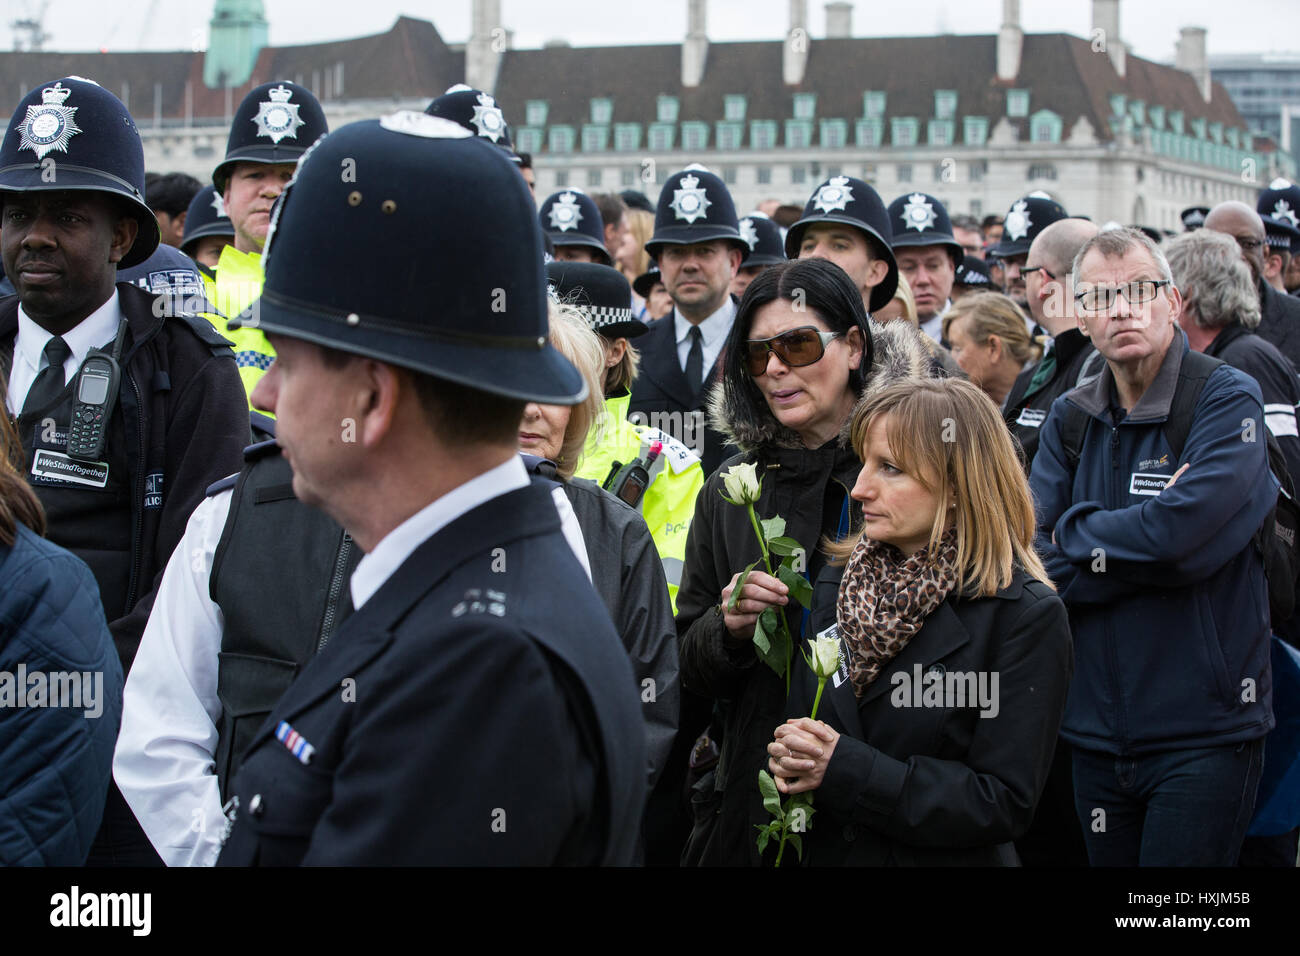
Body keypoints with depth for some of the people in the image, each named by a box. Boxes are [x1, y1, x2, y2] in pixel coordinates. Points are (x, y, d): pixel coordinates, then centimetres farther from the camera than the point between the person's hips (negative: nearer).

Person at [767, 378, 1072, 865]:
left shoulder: (1028, 616, -17)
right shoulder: (836, 582, 1)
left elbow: (1005, 802, -21)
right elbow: (797, 722, 8)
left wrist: (845, 769, -25)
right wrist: (786, 762, -16)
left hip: (946, 859, -5)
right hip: (822, 853, 5)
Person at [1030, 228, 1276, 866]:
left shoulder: (1226, 399, -8)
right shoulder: (1070, 420, 8)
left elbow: (1181, 531, -23)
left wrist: (1077, 533, -6)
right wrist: (1136, 544, -14)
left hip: (1204, 732, -5)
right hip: (1097, 731, 5)